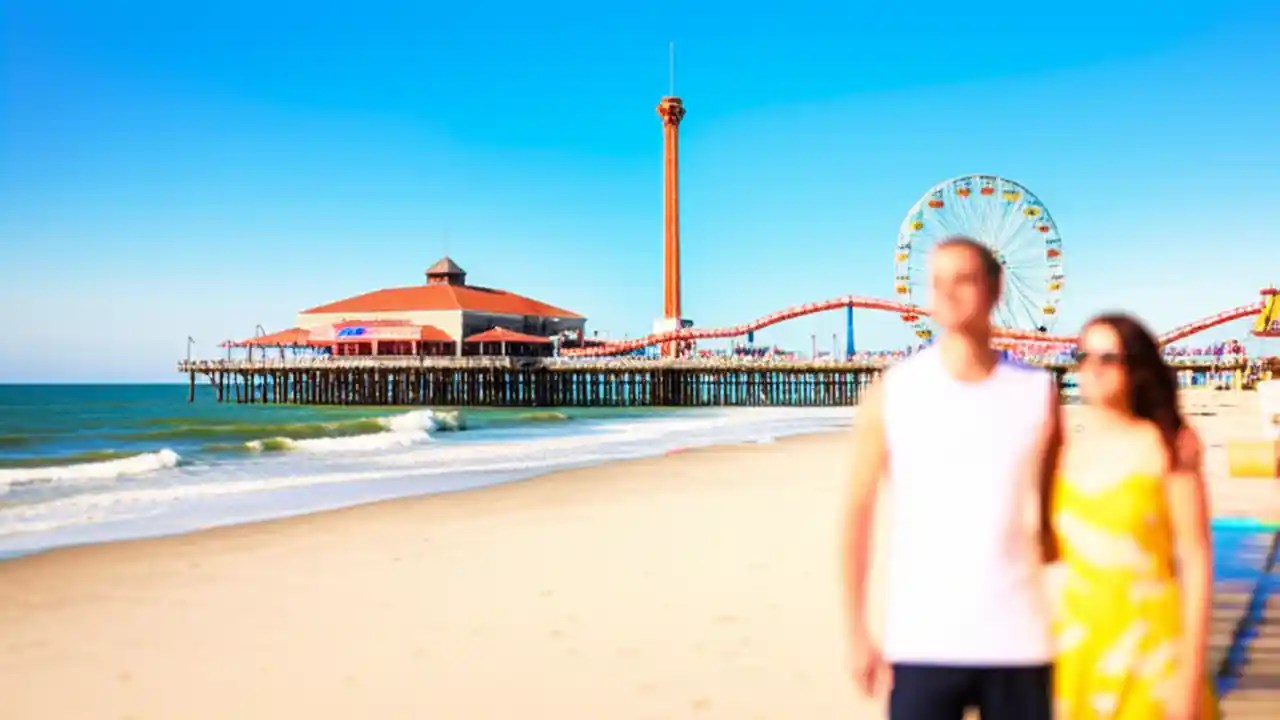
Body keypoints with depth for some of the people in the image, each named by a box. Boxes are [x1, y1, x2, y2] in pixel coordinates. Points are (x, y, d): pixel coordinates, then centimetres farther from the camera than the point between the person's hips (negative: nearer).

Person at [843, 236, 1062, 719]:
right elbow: (858, 513, 1)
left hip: (1018, 640, 2)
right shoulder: (892, 393, -2)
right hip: (922, 641, -1)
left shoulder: (1037, 393, 2)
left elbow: (1053, 516, 9)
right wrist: (857, 632, 0)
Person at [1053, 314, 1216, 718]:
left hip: (1150, 649, -3)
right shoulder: (1065, 450, 5)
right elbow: (1051, 554, 9)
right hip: (1080, 649, 4)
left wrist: (1192, 671, -11)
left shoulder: (1166, 447, -6)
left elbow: (1196, 560, -7)